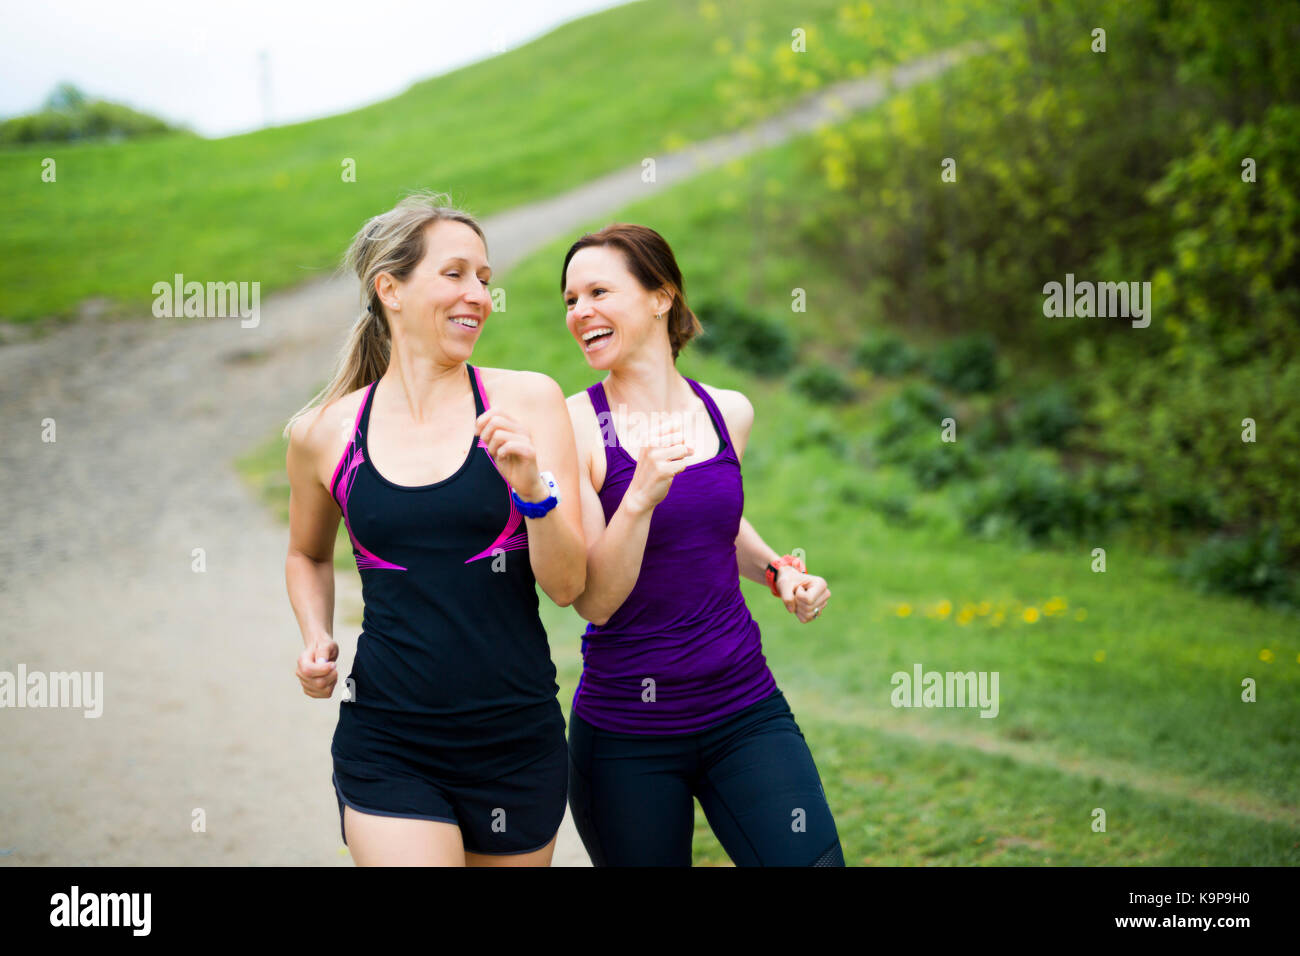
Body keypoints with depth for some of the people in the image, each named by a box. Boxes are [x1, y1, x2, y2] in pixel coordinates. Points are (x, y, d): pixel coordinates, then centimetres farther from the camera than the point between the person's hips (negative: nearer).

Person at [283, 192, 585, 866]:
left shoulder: (526, 401, -3)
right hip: (387, 748, -1)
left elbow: (568, 585, -5)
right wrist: (316, 639, 4)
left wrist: (532, 486, -20)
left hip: (516, 741, 1)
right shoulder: (321, 434, 1)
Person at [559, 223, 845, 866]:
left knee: (811, 860, -8)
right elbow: (592, 598, -14)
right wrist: (641, 494, -27)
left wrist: (777, 570, 8)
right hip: (626, 733, -3)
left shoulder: (729, 412, 4)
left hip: (745, 709, 3)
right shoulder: (573, 425, -9)